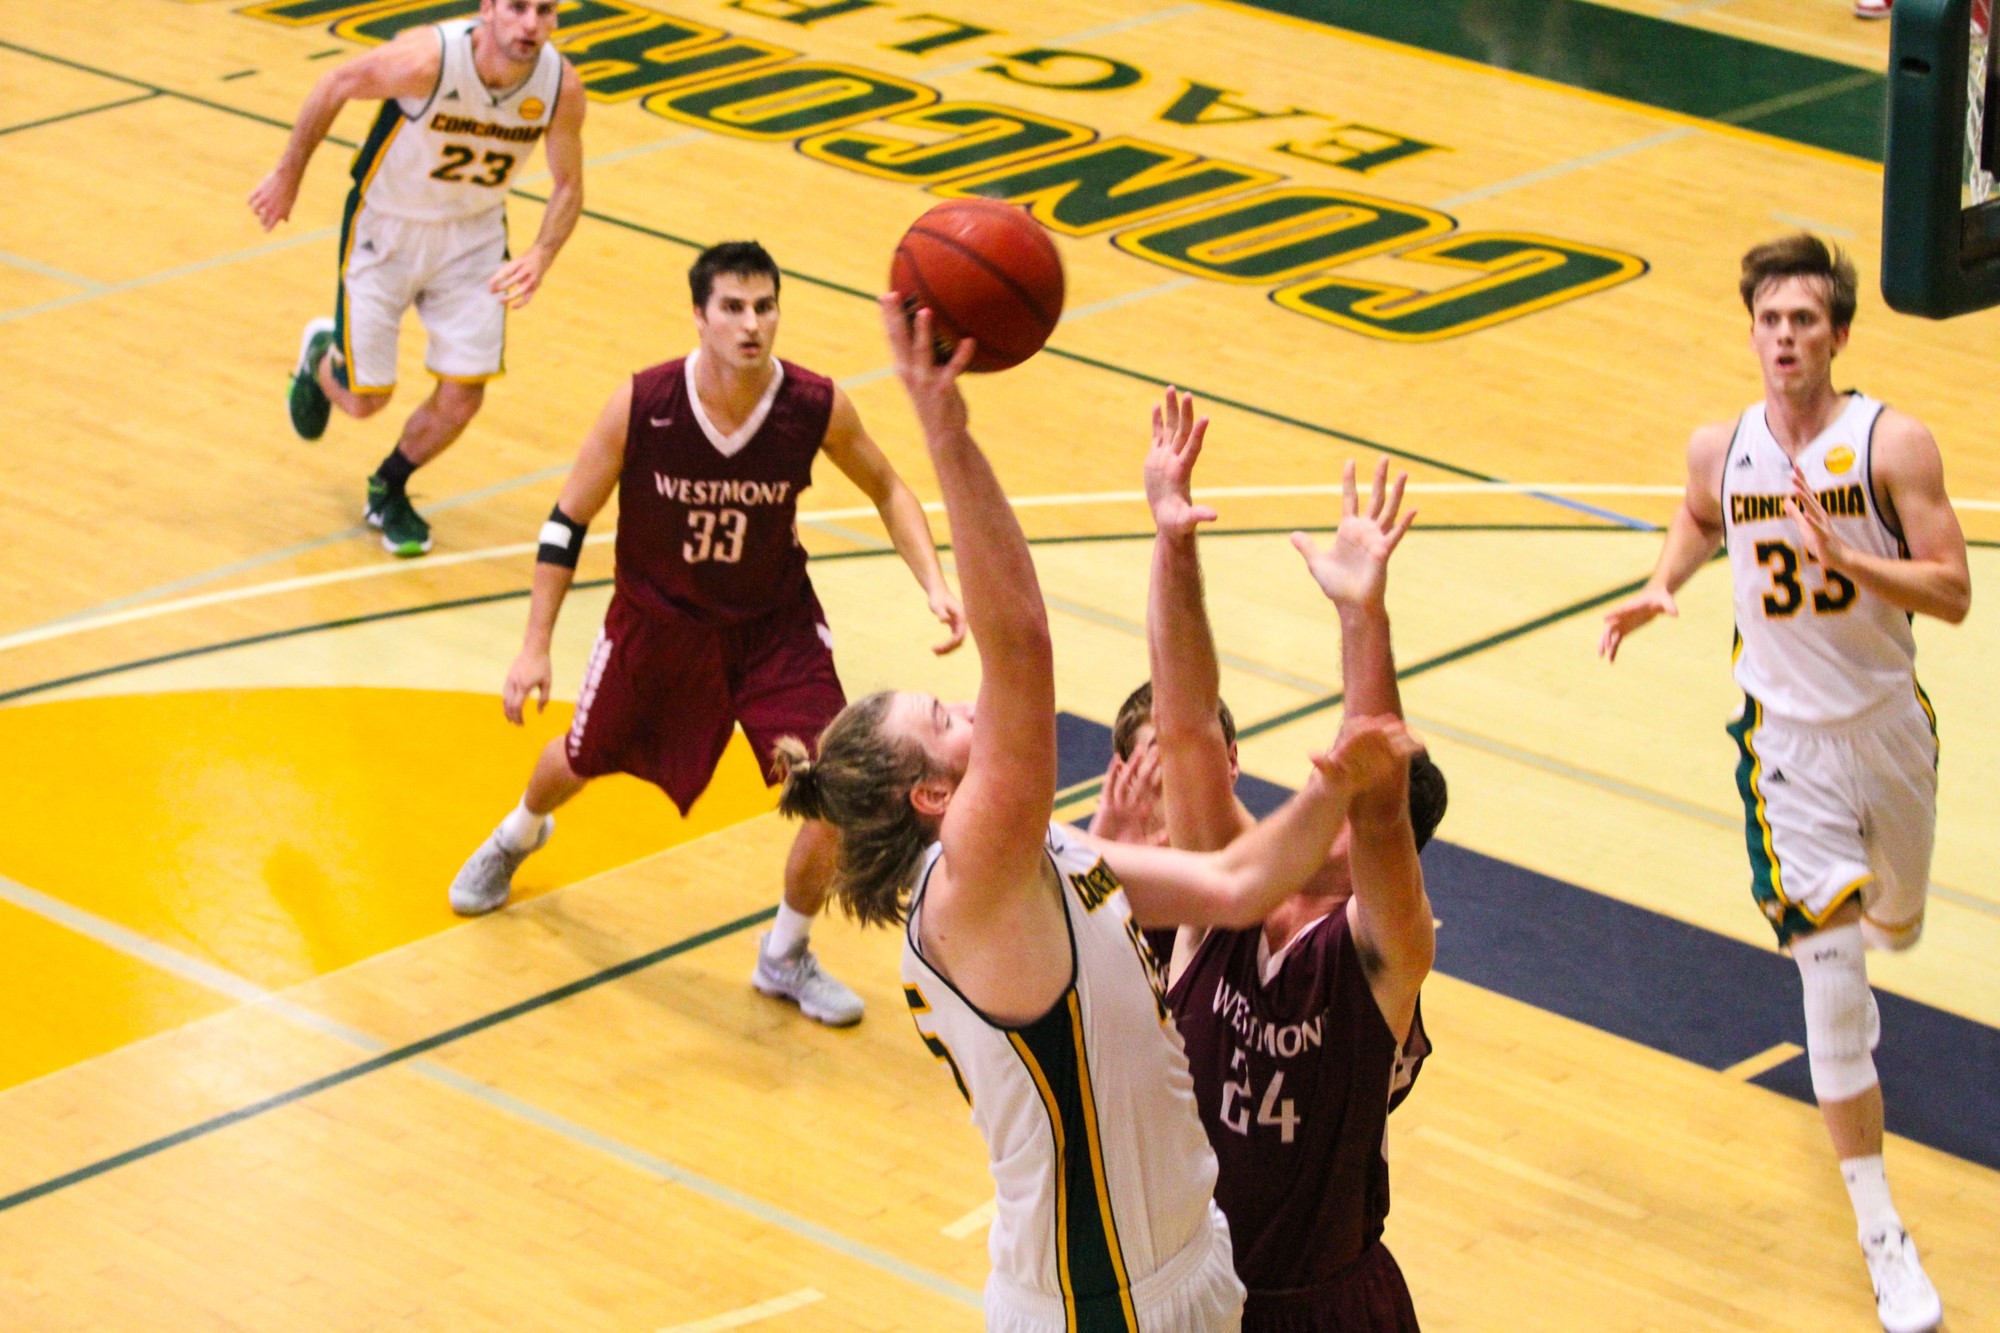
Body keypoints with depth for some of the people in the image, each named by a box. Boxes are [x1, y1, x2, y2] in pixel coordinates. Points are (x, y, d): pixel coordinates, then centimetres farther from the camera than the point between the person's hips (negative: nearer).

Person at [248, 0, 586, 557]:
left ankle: (388, 490, 28)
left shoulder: (562, 86, -20)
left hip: (474, 236, 3)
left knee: (461, 398, -3)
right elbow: (335, 86, -13)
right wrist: (288, 174, -3)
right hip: (386, 228, -3)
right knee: (364, 399, 1)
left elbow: (568, 186, -4)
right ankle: (322, 355, 39)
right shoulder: (426, 58, -32)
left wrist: (540, 256, -22)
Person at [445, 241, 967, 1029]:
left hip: (776, 623, 0)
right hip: (658, 619, 0)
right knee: (583, 759, 22)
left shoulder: (816, 408, -23)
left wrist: (934, 585, -18)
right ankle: (517, 837, 60)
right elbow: (569, 521, -12)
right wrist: (535, 647, -12)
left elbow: (888, 493, -3)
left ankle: (785, 959, 14)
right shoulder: (642, 405, -26)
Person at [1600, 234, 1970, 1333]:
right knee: (1831, 982, -8)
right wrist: (1662, 586, 0)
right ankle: (1882, 1239, -3)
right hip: (1789, 739, 0)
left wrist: (1844, 556, -31)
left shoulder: (1894, 444, -14)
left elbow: (1953, 594, -17)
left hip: (1891, 724, 1)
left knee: (1894, 922, 26)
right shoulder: (1719, 449, -5)